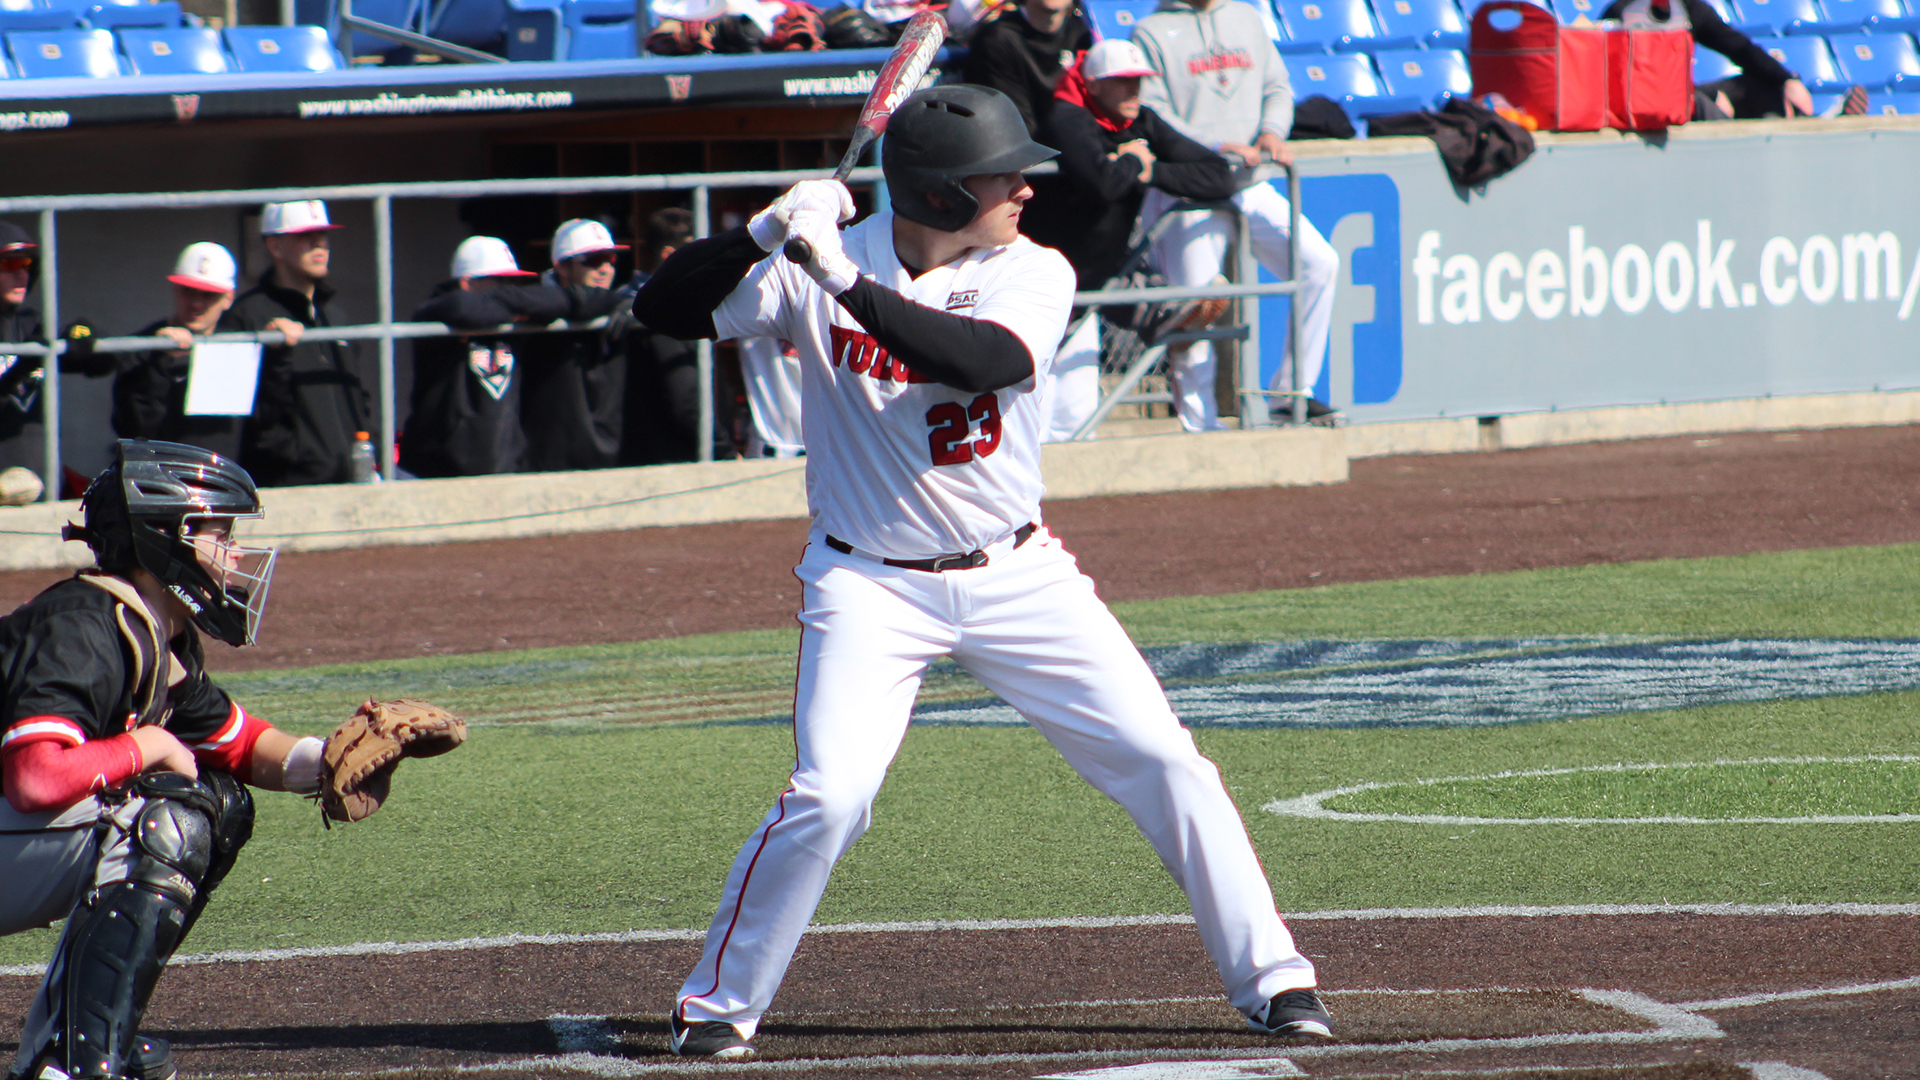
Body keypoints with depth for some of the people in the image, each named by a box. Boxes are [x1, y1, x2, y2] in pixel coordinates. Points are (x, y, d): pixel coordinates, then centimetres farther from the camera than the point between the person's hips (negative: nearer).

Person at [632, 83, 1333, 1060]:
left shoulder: (1032, 274, -7)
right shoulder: (811, 274, -8)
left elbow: (986, 360, -27)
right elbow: (663, 309, -12)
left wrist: (849, 284, -33)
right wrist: (763, 234, -27)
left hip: (1015, 573, 2)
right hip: (870, 584, -2)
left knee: (1163, 761, -3)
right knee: (828, 797, -17)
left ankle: (1270, 979, 8)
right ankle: (717, 1005, 0)